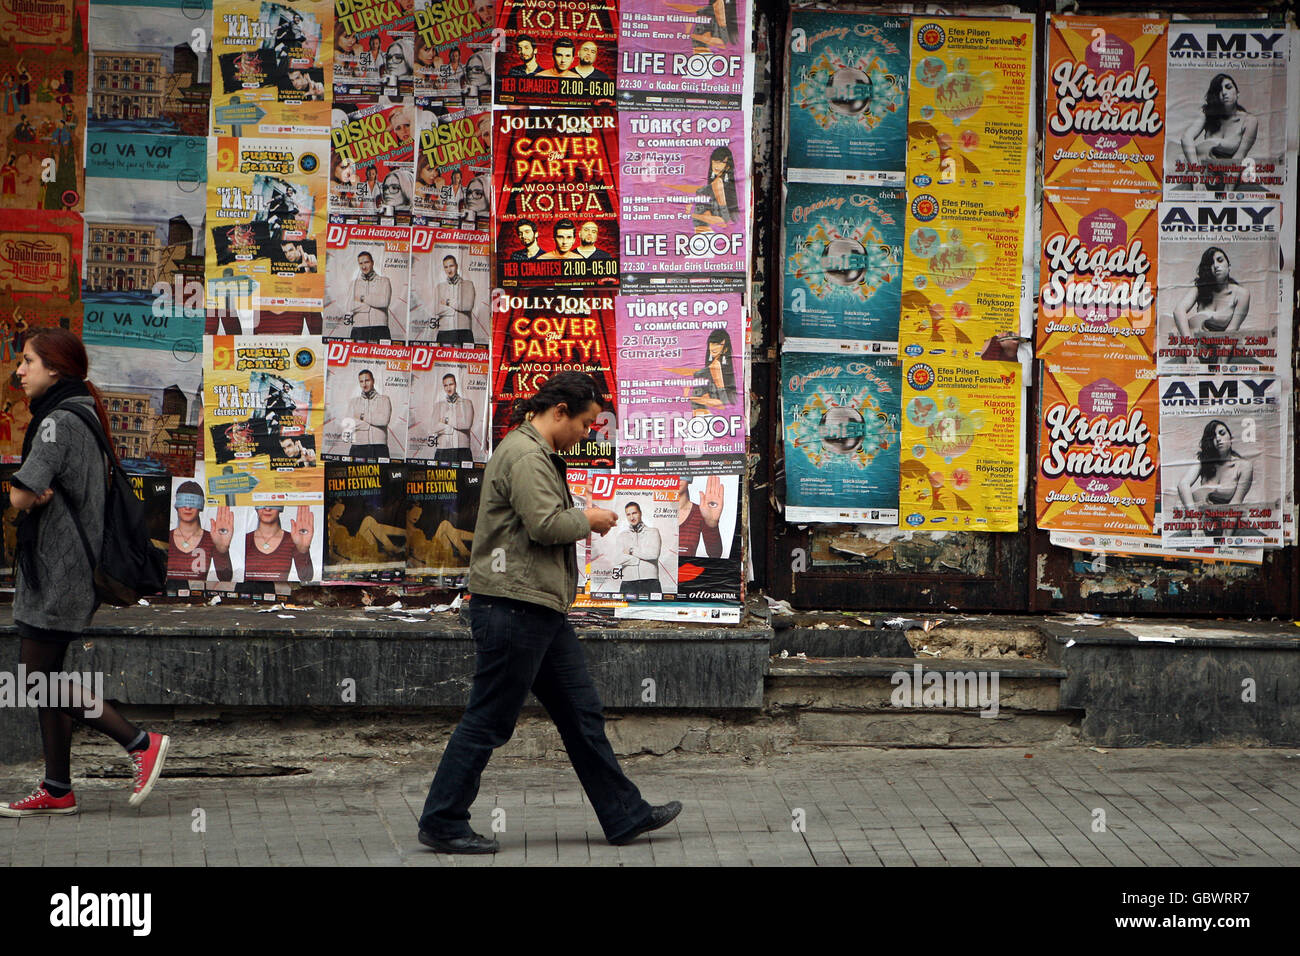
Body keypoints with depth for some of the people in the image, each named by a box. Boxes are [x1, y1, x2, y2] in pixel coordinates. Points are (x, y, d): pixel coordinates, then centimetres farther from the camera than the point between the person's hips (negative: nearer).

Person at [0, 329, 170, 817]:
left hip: (58, 571, -10)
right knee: (43, 676, 11)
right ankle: (57, 790, 14)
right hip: (54, 569, 10)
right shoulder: (81, 417, 16)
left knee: (39, 677, -6)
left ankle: (141, 743, -4)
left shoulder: (59, 422, -16)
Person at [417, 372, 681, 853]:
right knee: (487, 722, -4)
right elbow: (545, 523, -23)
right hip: (514, 605, -11)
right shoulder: (524, 454, -14)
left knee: (582, 712, 12)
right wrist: (587, 519, -7)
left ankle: (625, 815, 18)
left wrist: (582, 522, 11)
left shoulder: (538, 453, 20)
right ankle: (442, 823, 5)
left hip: (541, 608, 11)